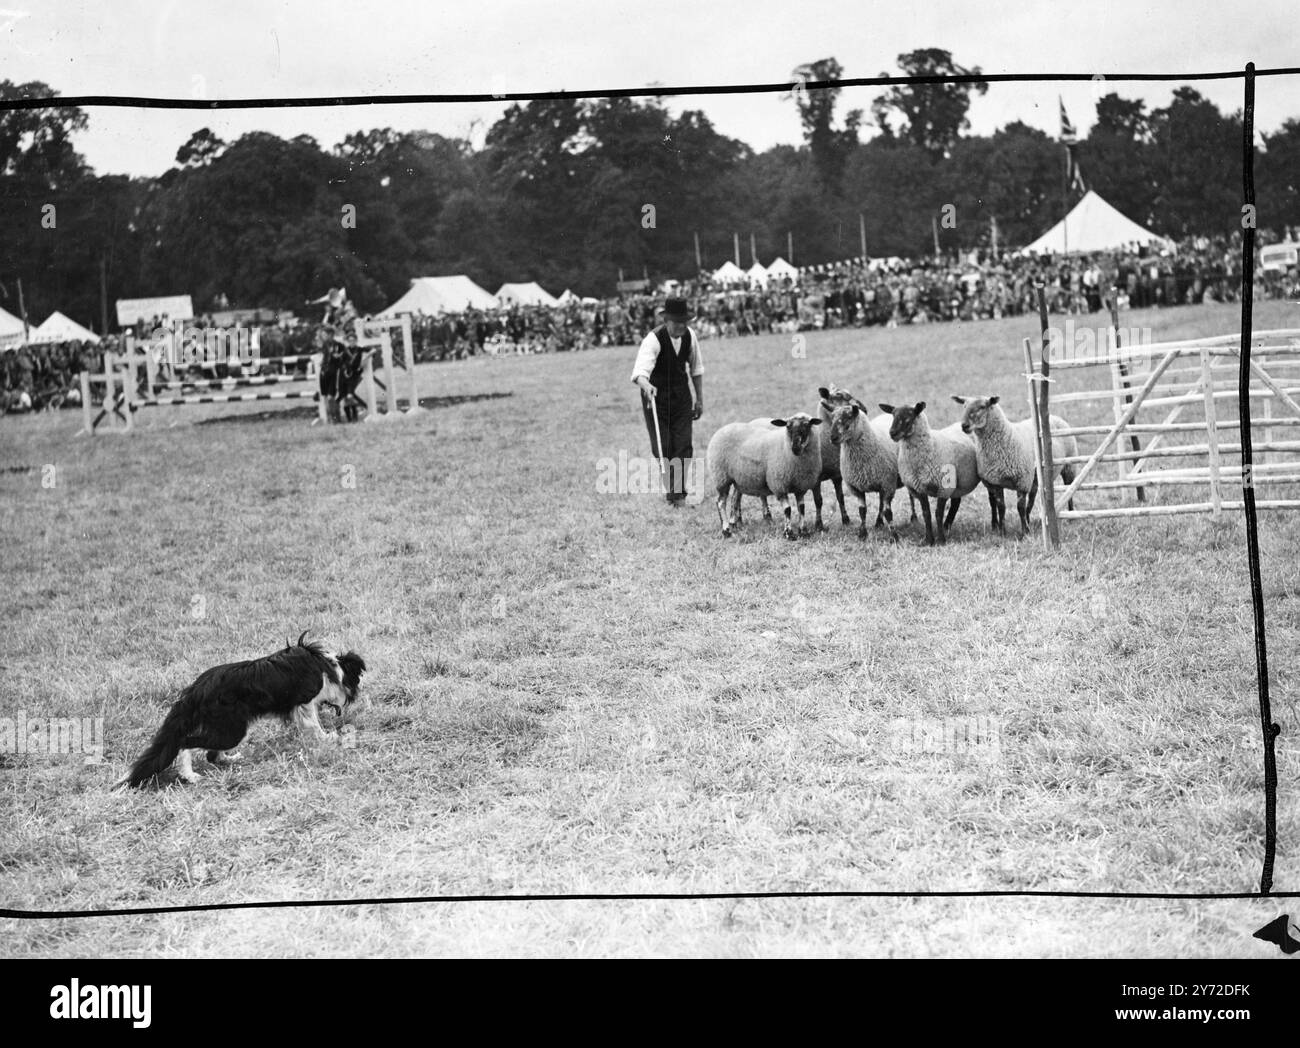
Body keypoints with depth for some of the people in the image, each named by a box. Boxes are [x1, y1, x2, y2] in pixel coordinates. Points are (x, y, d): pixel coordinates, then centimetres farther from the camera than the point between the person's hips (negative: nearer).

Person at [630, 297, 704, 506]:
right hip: (655, 395, -3)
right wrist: (646, 385, -59)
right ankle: (668, 488, 20)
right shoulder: (653, 340, -24)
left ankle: (678, 493, 6)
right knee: (662, 447, -2)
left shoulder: (690, 336, -8)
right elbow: (640, 371, -37)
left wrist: (699, 399, 10)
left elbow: (696, 369, 7)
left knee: (683, 446, -5)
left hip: (681, 395, 3)